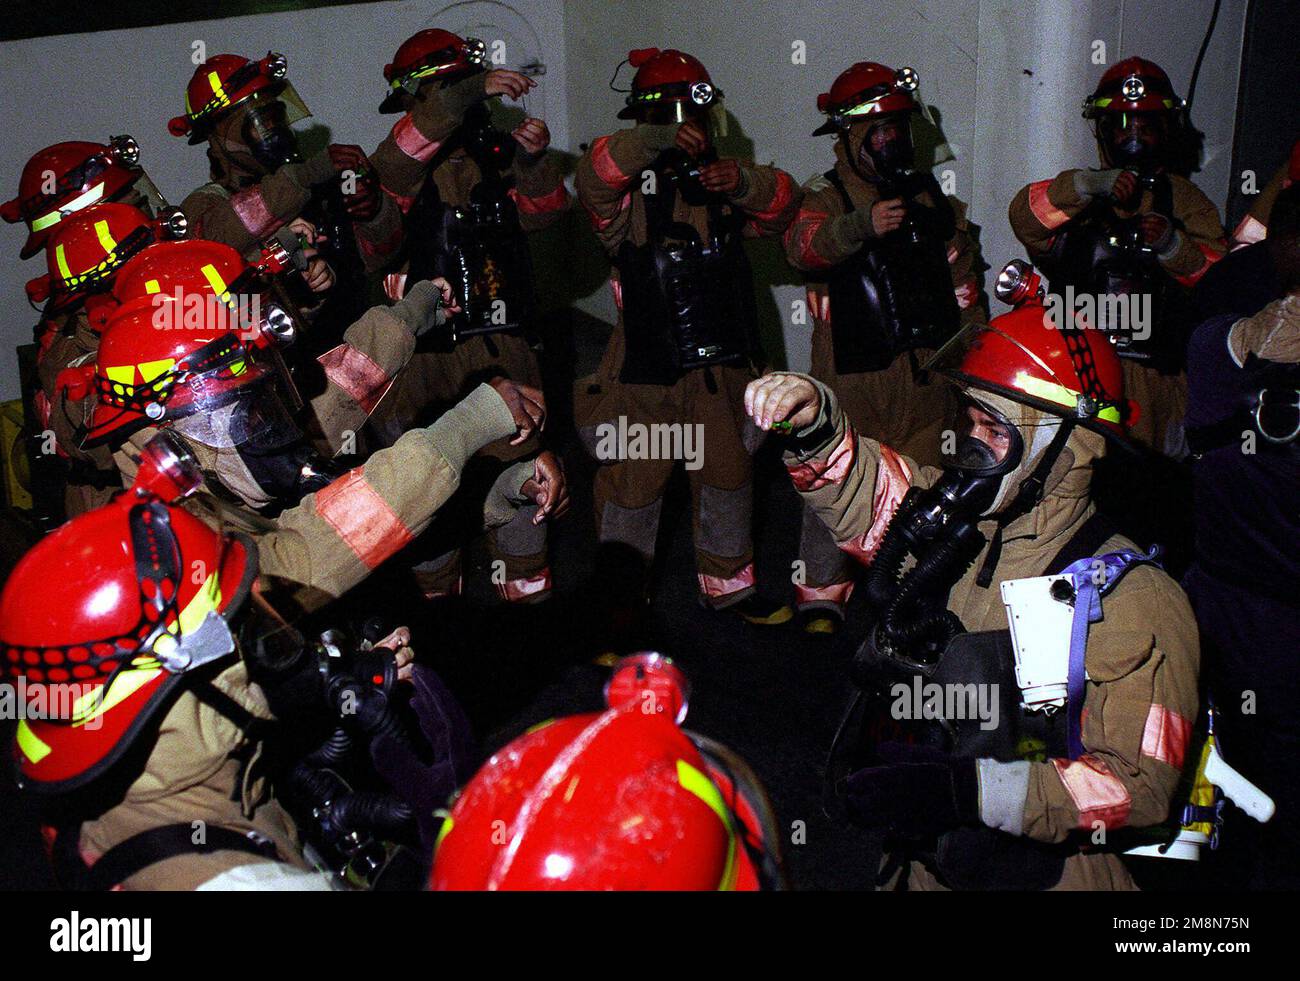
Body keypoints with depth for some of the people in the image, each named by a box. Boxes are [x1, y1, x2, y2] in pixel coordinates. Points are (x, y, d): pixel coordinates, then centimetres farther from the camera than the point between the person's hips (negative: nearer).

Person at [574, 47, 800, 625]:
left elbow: (781, 206, 0)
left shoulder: (720, 184, 13)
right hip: (644, 367, -5)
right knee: (632, 482, 3)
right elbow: (594, 175, -24)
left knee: (729, 474, 16)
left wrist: (743, 182, -20)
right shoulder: (628, 191, -3)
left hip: (719, 365, 5)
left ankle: (728, 584, 36)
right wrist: (657, 142, -39)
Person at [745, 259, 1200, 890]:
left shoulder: (1135, 602, -19)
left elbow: (1138, 784, -22)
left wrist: (969, 790, -31)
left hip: (1047, 873, -4)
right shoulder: (949, 526, -4)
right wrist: (810, 419, -24)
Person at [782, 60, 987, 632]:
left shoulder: (930, 199, 13)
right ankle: (822, 594, 15)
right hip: (849, 367, -4)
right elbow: (802, 246, -25)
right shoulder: (826, 195, -1)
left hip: (924, 367, 4)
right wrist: (862, 225, -43)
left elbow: (962, 281, 20)